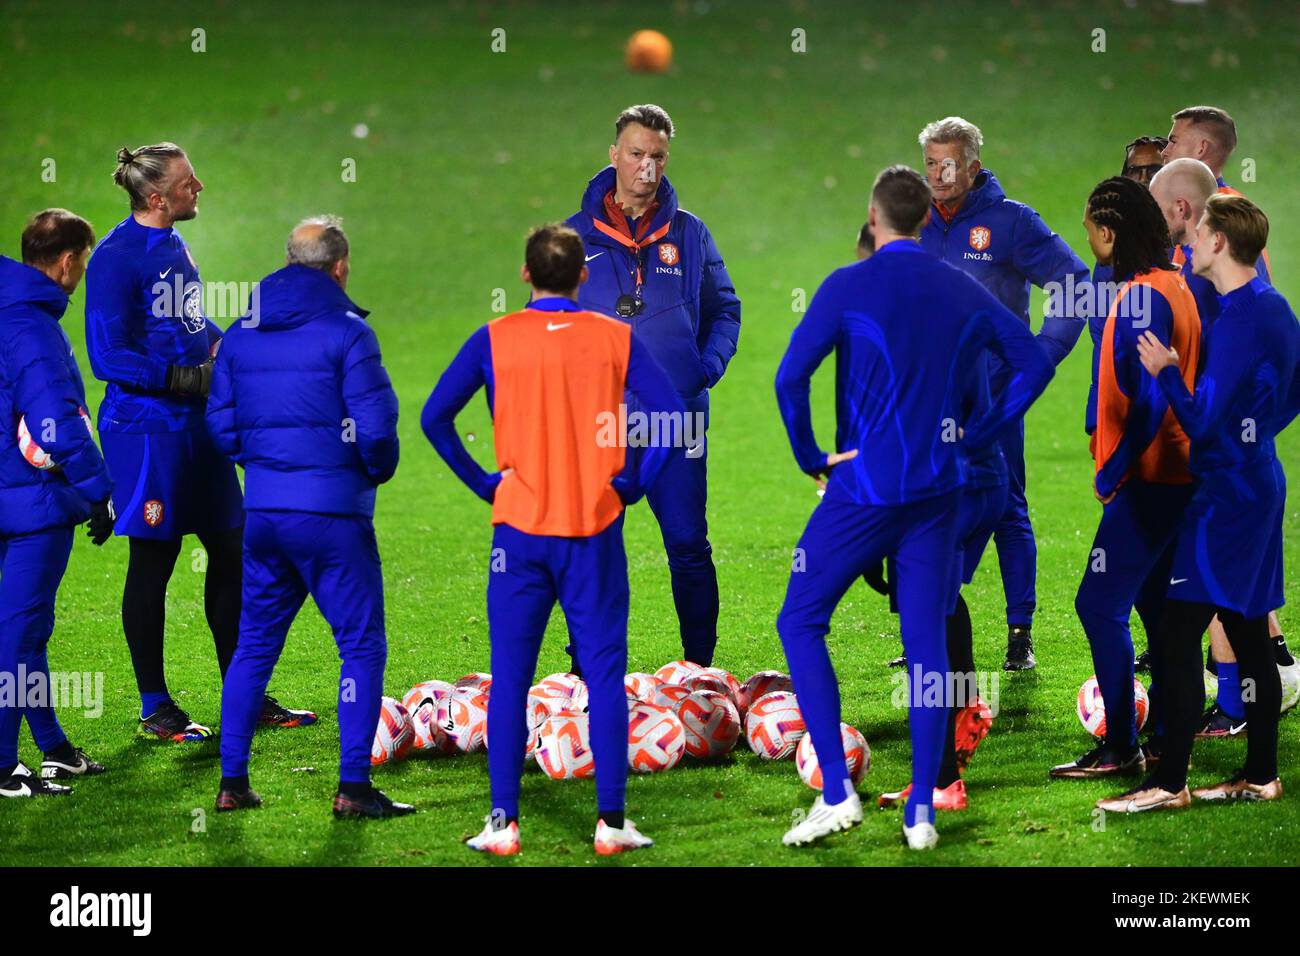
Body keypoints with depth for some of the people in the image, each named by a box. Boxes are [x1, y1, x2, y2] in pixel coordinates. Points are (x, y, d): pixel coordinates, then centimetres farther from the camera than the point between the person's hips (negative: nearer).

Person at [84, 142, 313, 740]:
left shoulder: (174, 245, 12)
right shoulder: (118, 258, -15)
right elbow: (110, 356, -18)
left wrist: (222, 345, 5)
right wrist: (195, 377, -18)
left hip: (197, 425, 9)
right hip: (146, 427, -9)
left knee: (230, 553, 11)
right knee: (152, 562, 0)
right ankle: (155, 708, 9)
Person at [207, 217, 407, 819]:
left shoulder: (241, 334, 9)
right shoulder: (346, 332, -9)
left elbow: (222, 428, 10)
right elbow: (374, 424, -14)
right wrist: (378, 470, 6)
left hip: (263, 511, 6)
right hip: (332, 511, -6)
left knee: (255, 644, 15)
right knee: (362, 645, 2)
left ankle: (232, 781, 14)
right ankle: (354, 786, -3)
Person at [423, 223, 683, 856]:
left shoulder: (495, 339, 0)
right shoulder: (615, 338, 0)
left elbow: (434, 416, -4)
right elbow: (671, 414, -7)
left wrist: (480, 482, 2)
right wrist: (633, 482, 0)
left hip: (520, 528, 0)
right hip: (596, 530, 0)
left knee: (510, 679, 5)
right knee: (605, 676, 4)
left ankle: (503, 823, 2)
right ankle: (611, 822, 2)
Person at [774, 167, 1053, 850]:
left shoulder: (850, 287, -8)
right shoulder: (963, 291, 7)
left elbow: (790, 377, -16)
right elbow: (1033, 363, 11)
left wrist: (810, 457, -3)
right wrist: (976, 438, 12)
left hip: (865, 487, -4)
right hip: (938, 494, 4)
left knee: (801, 622, 7)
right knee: (927, 642, 8)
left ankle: (837, 792, -4)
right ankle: (922, 813, 5)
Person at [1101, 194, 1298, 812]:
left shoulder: (1237, 319, -20)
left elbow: (1203, 419, -21)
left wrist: (1166, 373, -9)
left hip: (1225, 494, -10)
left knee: (1178, 638, -9)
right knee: (1249, 635, 13)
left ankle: (1169, 783, -10)